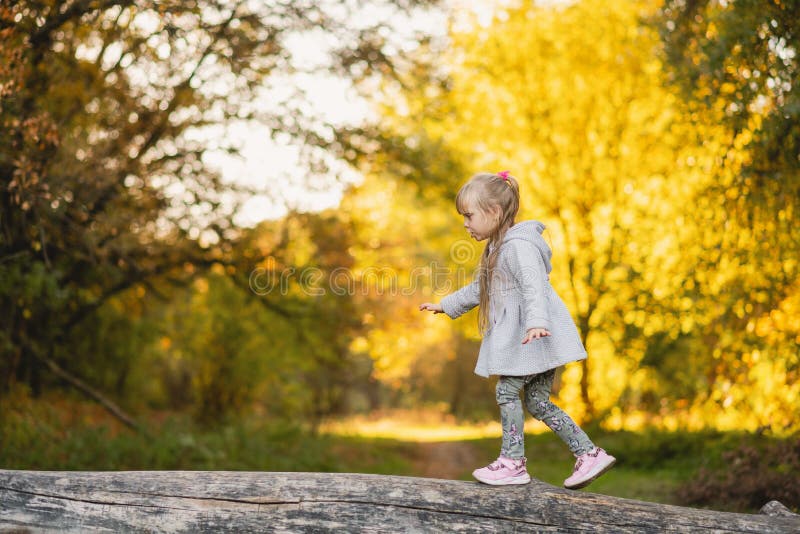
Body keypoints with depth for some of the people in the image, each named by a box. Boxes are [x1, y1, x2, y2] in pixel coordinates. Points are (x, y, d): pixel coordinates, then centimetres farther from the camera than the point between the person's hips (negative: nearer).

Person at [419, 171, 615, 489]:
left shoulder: (519, 245, -15)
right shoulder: (498, 248, 19)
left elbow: (534, 286, -30)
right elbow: (479, 288, 32)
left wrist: (537, 322, -45)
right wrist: (445, 305, 35)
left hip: (535, 336, -10)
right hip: (517, 337, 10)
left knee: (506, 390, -5)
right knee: (538, 402, 9)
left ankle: (513, 462, 3)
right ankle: (590, 454, 11)